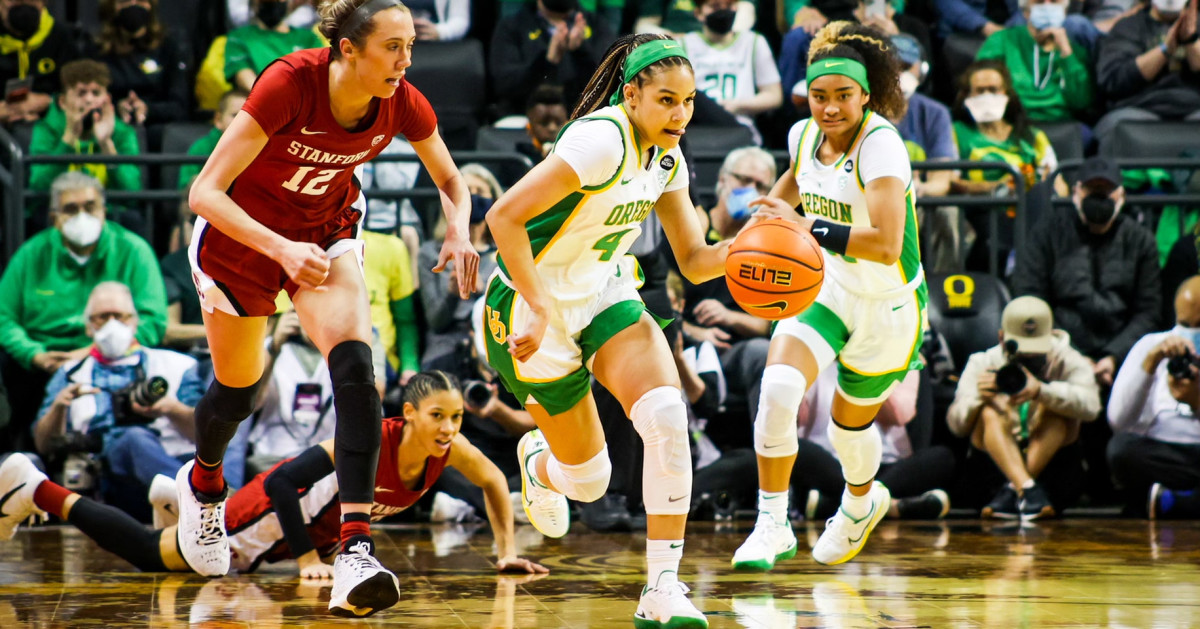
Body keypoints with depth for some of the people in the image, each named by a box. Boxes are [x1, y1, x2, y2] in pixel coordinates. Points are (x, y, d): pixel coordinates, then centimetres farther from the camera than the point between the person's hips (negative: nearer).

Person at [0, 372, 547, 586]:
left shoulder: (449, 450, -21)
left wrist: (506, 552, -6)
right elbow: (283, 482, -36)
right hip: (273, 511, -6)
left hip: (320, 528, 6)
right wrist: (307, 560, -34)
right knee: (148, 554, 5)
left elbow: (494, 482, -1)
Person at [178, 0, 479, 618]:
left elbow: (451, 182, 0)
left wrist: (458, 231, -23)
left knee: (355, 366, -24)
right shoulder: (288, 84, -33)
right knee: (237, 389, 14)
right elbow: (205, 191, -34)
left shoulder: (403, 104, -20)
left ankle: (355, 546, -31)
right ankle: (203, 482, 51)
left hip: (327, 233, 2)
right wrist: (281, 249, -47)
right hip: (241, 234, -2)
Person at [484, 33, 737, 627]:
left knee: (667, 416, -23)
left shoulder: (667, 159, -1)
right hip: (534, 309, -6)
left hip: (605, 294, 6)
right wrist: (539, 310, -34)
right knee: (588, 478, 4)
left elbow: (694, 261, 3)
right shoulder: (602, 141, -26)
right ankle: (537, 459, 45)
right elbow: (505, 216, -30)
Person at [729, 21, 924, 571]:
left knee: (850, 422, 17)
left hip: (888, 306, -4)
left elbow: (887, 244, -39)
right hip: (828, 288, 4)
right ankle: (772, 525, -11)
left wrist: (806, 227, -43)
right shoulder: (804, 134, -7)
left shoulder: (880, 145, -28)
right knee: (778, 387, -22)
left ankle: (861, 503, 51)